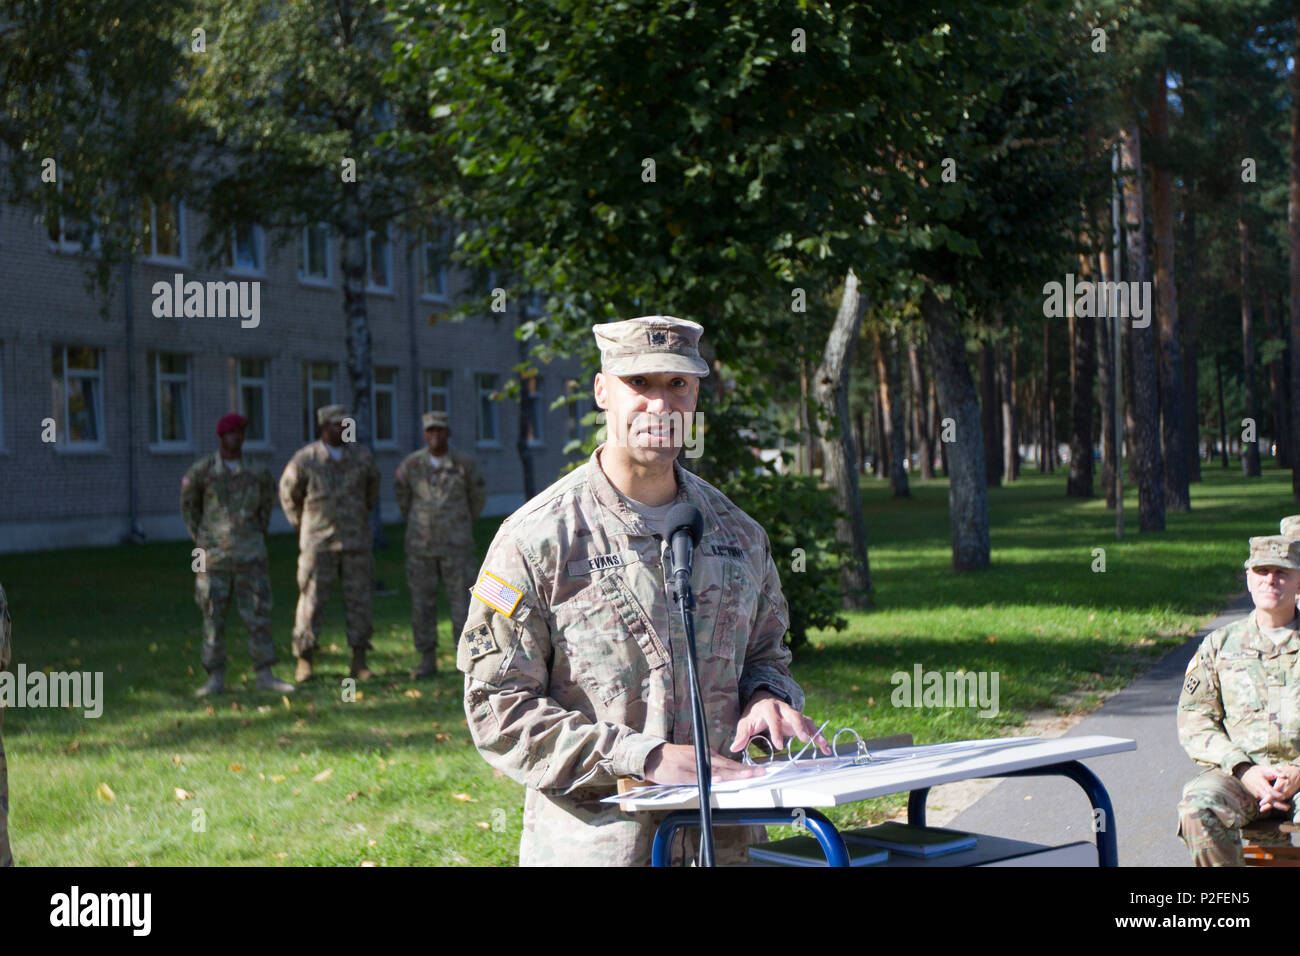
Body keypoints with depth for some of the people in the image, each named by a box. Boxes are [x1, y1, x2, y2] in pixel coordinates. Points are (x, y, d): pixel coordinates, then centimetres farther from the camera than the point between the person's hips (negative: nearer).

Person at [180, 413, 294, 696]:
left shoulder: (257, 471, 0)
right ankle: (215, 678, 9)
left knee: (258, 614, 0)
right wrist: (200, 539, 9)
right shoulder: (202, 470, -5)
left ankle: (265, 675, 5)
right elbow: (189, 503, 11)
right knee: (214, 616, 2)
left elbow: (268, 496, 20)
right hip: (215, 556, -1)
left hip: (250, 555, 1)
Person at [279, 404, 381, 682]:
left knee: (359, 600, 2)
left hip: (356, 542, 2)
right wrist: (302, 524, 15)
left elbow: (372, 488, 21)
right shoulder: (305, 459, -5)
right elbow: (288, 493, 10)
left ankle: (359, 662, 9)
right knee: (312, 600, -3)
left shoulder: (362, 456, 2)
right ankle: (304, 661, 6)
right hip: (318, 543, -2)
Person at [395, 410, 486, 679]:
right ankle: (428, 661, 12)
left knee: (462, 602, -3)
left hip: (456, 546, -2)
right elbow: (402, 493, 17)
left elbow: (478, 496, 11)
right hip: (421, 546, 2)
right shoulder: (412, 464, -3)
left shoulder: (464, 463, -6)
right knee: (422, 603, 3)